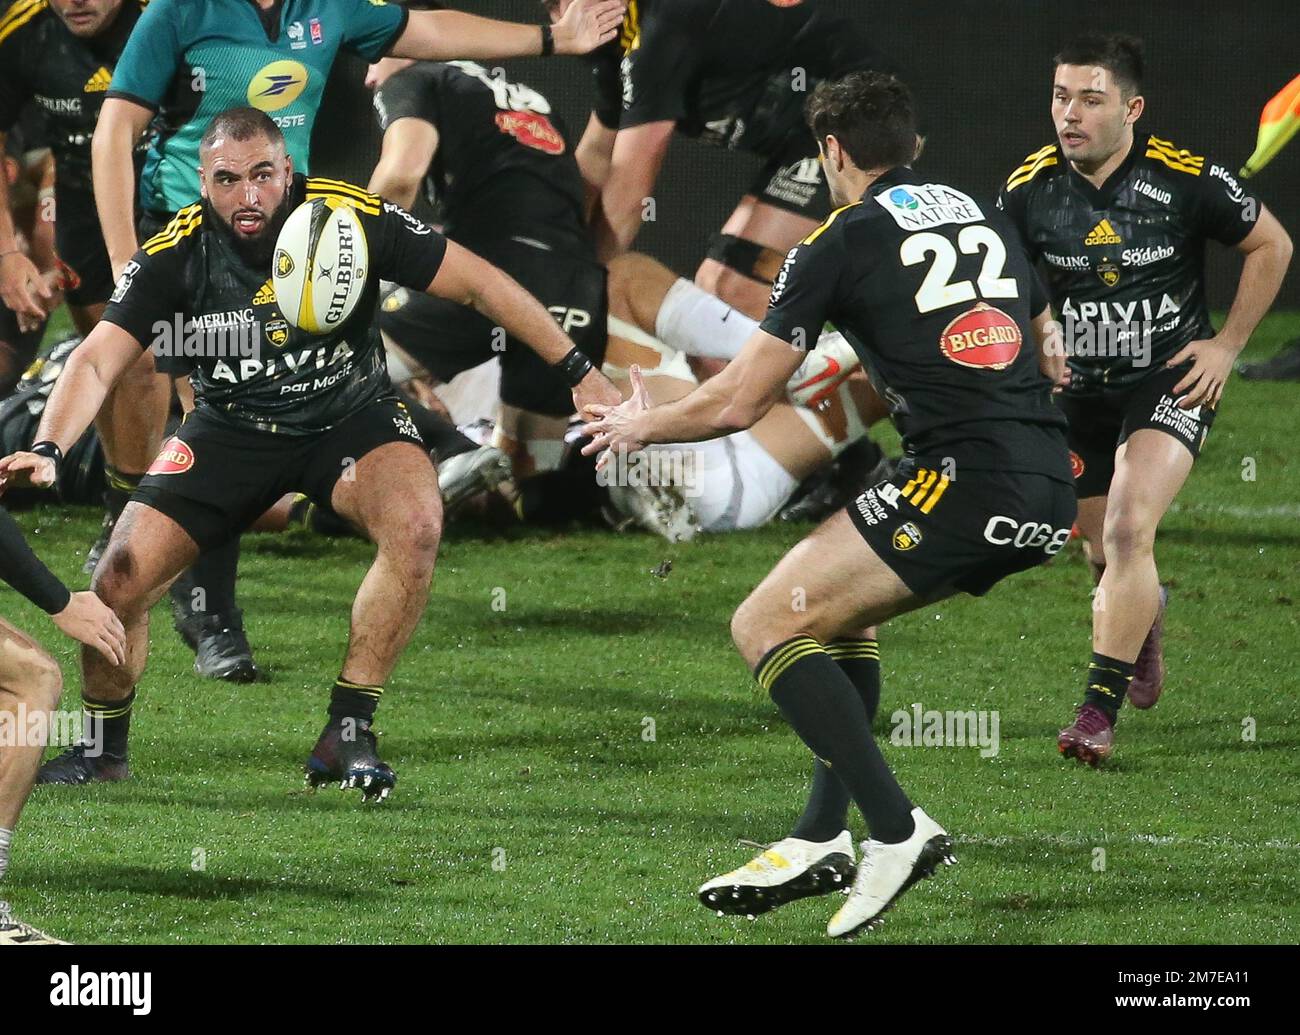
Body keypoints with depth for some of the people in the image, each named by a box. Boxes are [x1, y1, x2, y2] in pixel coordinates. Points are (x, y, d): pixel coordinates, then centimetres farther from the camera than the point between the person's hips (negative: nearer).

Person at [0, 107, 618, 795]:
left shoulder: (352, 218, -21)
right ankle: (102, 748, 17)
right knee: (120, 581, -12)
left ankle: (347, 733, -19)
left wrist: (579, 373, -15)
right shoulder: (175, 255, -18)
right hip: (231, 426, 1)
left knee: (416, 525, -32)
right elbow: (97, 362, -20)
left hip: (350, 416, -1)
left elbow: (479, 285, -14)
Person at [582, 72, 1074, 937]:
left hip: (964, 480, -8)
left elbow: (737, 404, 2)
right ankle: (823, 840, 21)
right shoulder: (985, 215, 19)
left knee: (766, 625, -1)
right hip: (1050, 488, 8)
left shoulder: (842, 243, 0)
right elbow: (1050, 357, 31)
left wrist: (641, 426, 20)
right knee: (845, 604, 27)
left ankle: (897, 831, -12)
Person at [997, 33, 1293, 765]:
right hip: (1079, 391, 4)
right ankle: (1147, 617, 53)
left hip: (1172, 380, -4)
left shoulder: (1187, 180, -17)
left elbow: (1272, 245, -1)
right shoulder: (1030, 190, -9)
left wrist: (1229, 343, -4)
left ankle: (1100, 710, -19)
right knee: (1104, 552, 16)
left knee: (1128, 531, -22)